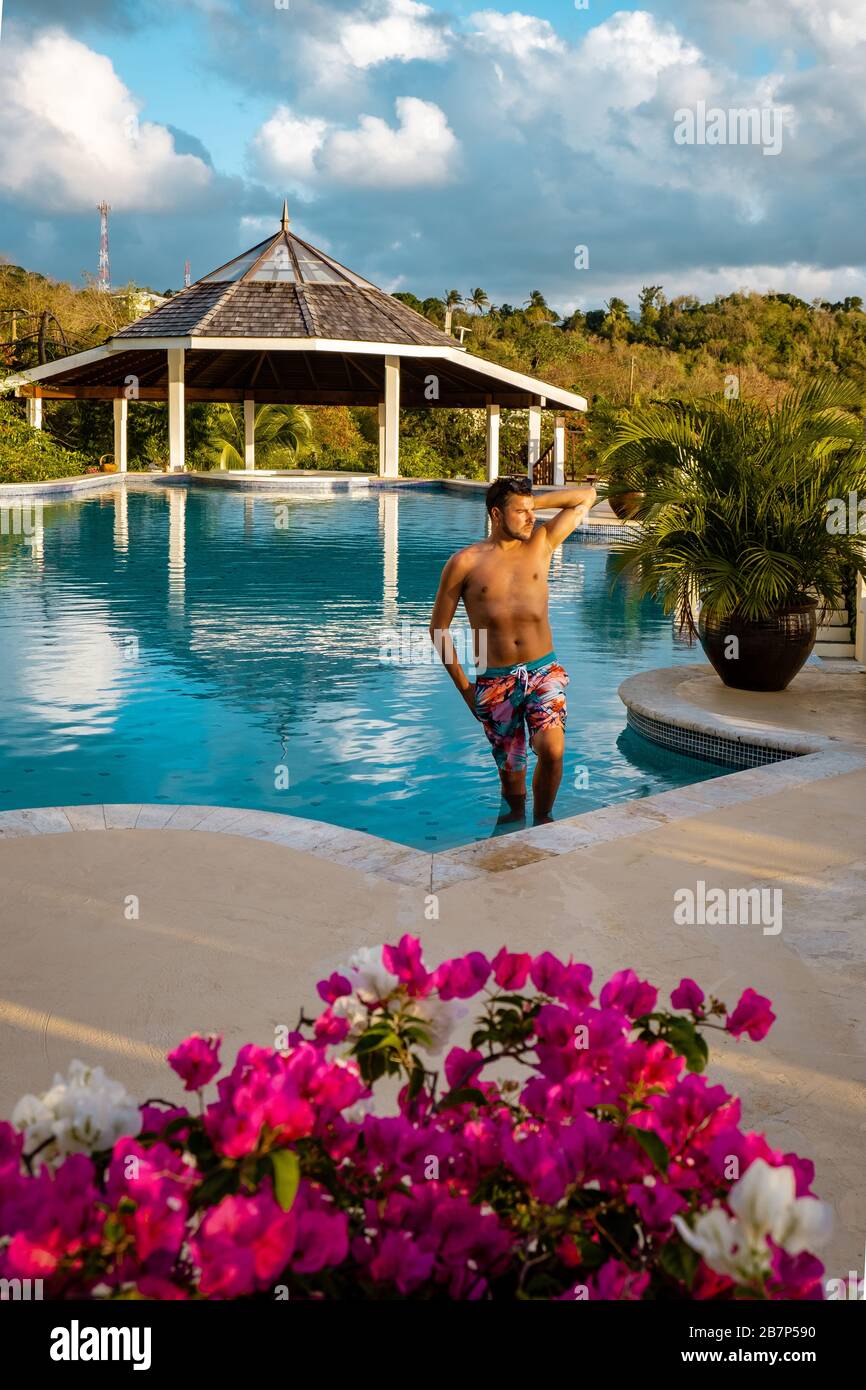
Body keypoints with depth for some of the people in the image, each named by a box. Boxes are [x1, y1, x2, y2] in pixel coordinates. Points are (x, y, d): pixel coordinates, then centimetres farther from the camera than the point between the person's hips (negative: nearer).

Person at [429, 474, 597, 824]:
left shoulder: (541, 543, 7)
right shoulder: (465, 563, 0)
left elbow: (586, 496, 11)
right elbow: (438, 627, 6)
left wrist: (533, 502, 5)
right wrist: (463, 686, 4)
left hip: (543, 671, 1)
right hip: (494, 681, -1)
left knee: (552, 750, -21)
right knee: (511, 769, 5)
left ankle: (542, 819, 5)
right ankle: (516, 816, 35)